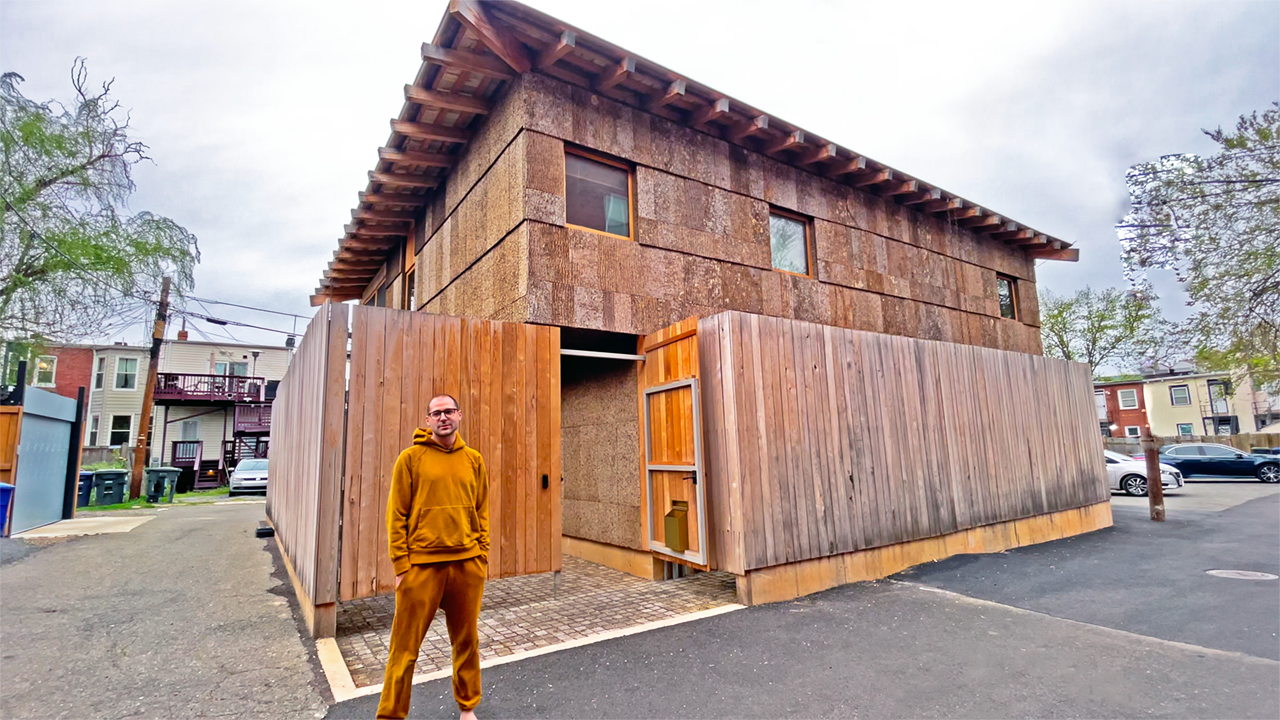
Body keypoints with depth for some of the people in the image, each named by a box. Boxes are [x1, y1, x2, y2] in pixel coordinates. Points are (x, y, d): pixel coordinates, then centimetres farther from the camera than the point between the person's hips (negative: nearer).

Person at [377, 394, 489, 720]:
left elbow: (482, 511, 10)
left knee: (467, 640, 14)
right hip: (422, 563, -3)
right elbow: (396, 514, -3)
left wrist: (483, 555, 5)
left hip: (467, 563, 3)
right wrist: (401, 565, -7)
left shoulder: (473, 459, 7)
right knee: (406, 646, 6)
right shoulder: (411, 458, -2)